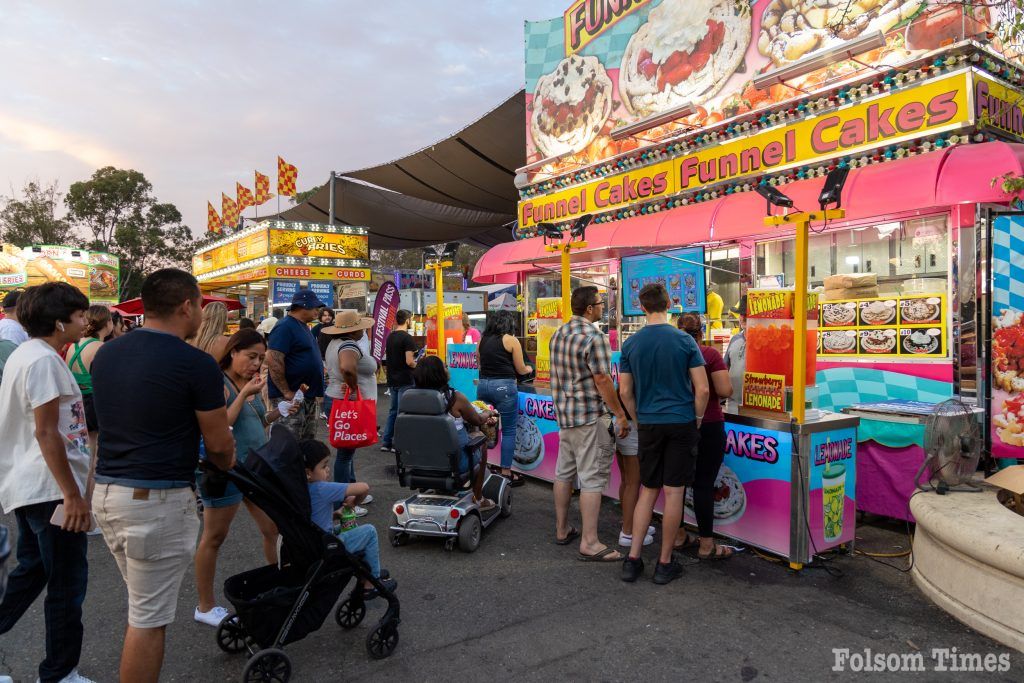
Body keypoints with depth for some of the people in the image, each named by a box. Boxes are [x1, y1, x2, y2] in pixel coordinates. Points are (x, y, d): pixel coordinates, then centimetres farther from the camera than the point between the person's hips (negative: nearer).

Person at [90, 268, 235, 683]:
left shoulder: (106, 354, 6)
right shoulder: (195, 363, -16)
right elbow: (218, 444, -10)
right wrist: (227, 462, 13)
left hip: (107, 492, 8)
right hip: (157, 500, -8)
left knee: (142, 605, 23)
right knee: (148, 618, 5)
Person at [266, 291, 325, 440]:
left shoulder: (303, 326, 15)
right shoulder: (285, 327, -16)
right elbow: (273, 360, -25)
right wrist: (287, 393, -22)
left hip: (309, 397, 10)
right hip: (291, 398, -10)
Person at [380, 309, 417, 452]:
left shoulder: (390, 337, 9)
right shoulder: (407, 338, -16)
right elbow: (409, 361, -22)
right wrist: (417, 365, -2)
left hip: (392, 380, 8)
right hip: (404, 381, -8)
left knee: (393, 410, 16)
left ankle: (386, 442, 19)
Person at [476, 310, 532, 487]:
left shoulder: (482, 340, 12)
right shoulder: (511, 340, -2)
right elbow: (520, 370, 2)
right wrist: (529, 369, 23)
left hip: (483, 384, 6)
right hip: (503, 386, -5)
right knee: (508, 431, 3)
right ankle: (506, 473, 4)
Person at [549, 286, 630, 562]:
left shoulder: (559, 334, 10)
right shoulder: (593, 337, -17)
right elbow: (602, 380, -18)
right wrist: (620, 414, -11)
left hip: (565, 414, 9)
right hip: (590, 417, -9)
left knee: (564, 473, 16)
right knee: (592, 478, -4)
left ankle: (562, 530, 27)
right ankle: (589, 543, -1)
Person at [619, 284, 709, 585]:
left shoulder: (631, 344, 0)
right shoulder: (684, 340, -6)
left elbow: (625, 392, 3)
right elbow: (702, 389, -7)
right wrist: (697, 420, 7)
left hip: (649, 425, 2)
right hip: (681, 424, -2)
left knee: (648, 490, 14)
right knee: (673, 492, 5)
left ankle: (633, 559, 13)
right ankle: (665, 564, 14)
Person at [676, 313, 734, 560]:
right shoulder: (709, 354, -10)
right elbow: (725, 391, -16)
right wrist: (720, 392, 6)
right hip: (707, 426, -4)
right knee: (704, 484, 0)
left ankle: (679, 535, 25)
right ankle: (706, 544, 7)